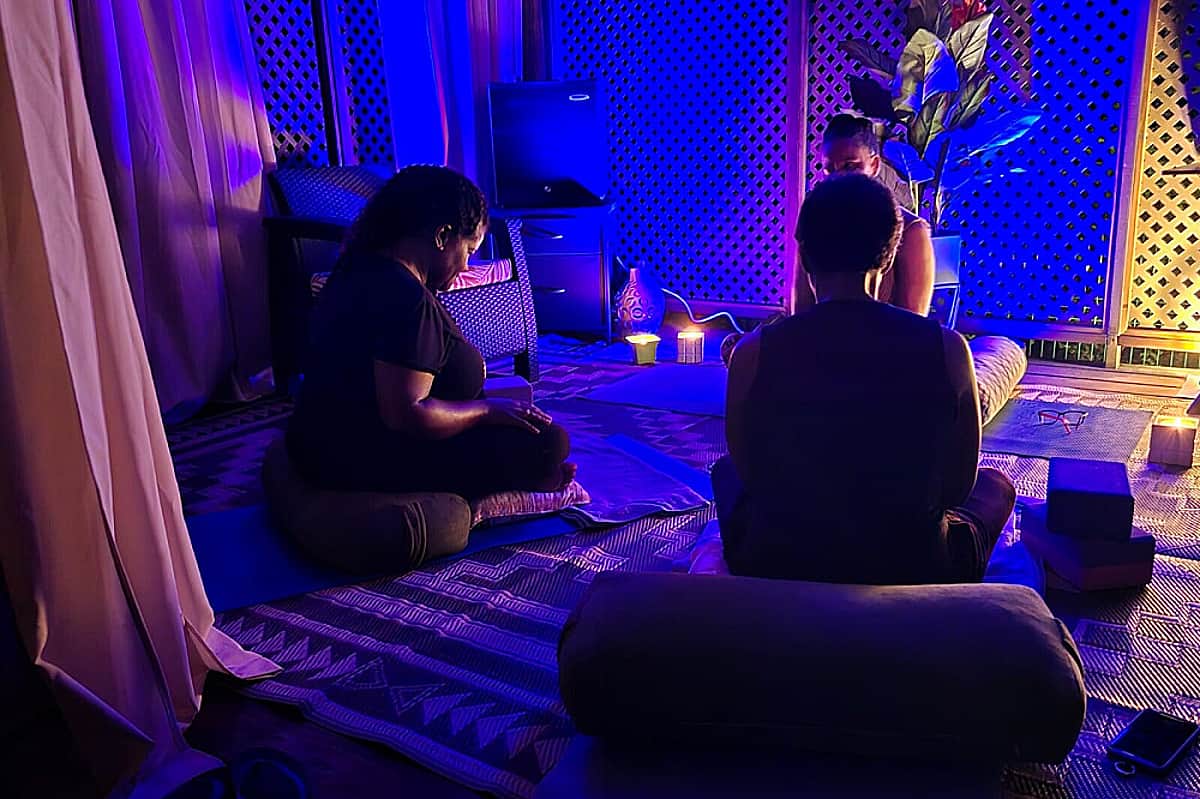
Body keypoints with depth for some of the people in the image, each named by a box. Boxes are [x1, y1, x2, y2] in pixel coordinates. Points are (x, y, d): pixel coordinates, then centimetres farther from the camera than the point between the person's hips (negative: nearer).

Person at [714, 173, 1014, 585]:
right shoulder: (946, 348, -14)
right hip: (915, 573, 1)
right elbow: (957, 489, -3)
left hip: (778, 571, 0)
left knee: (725, 471, 32)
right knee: (996, 485, 30)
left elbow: (751, 477, -2)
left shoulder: (755, 352, -15)